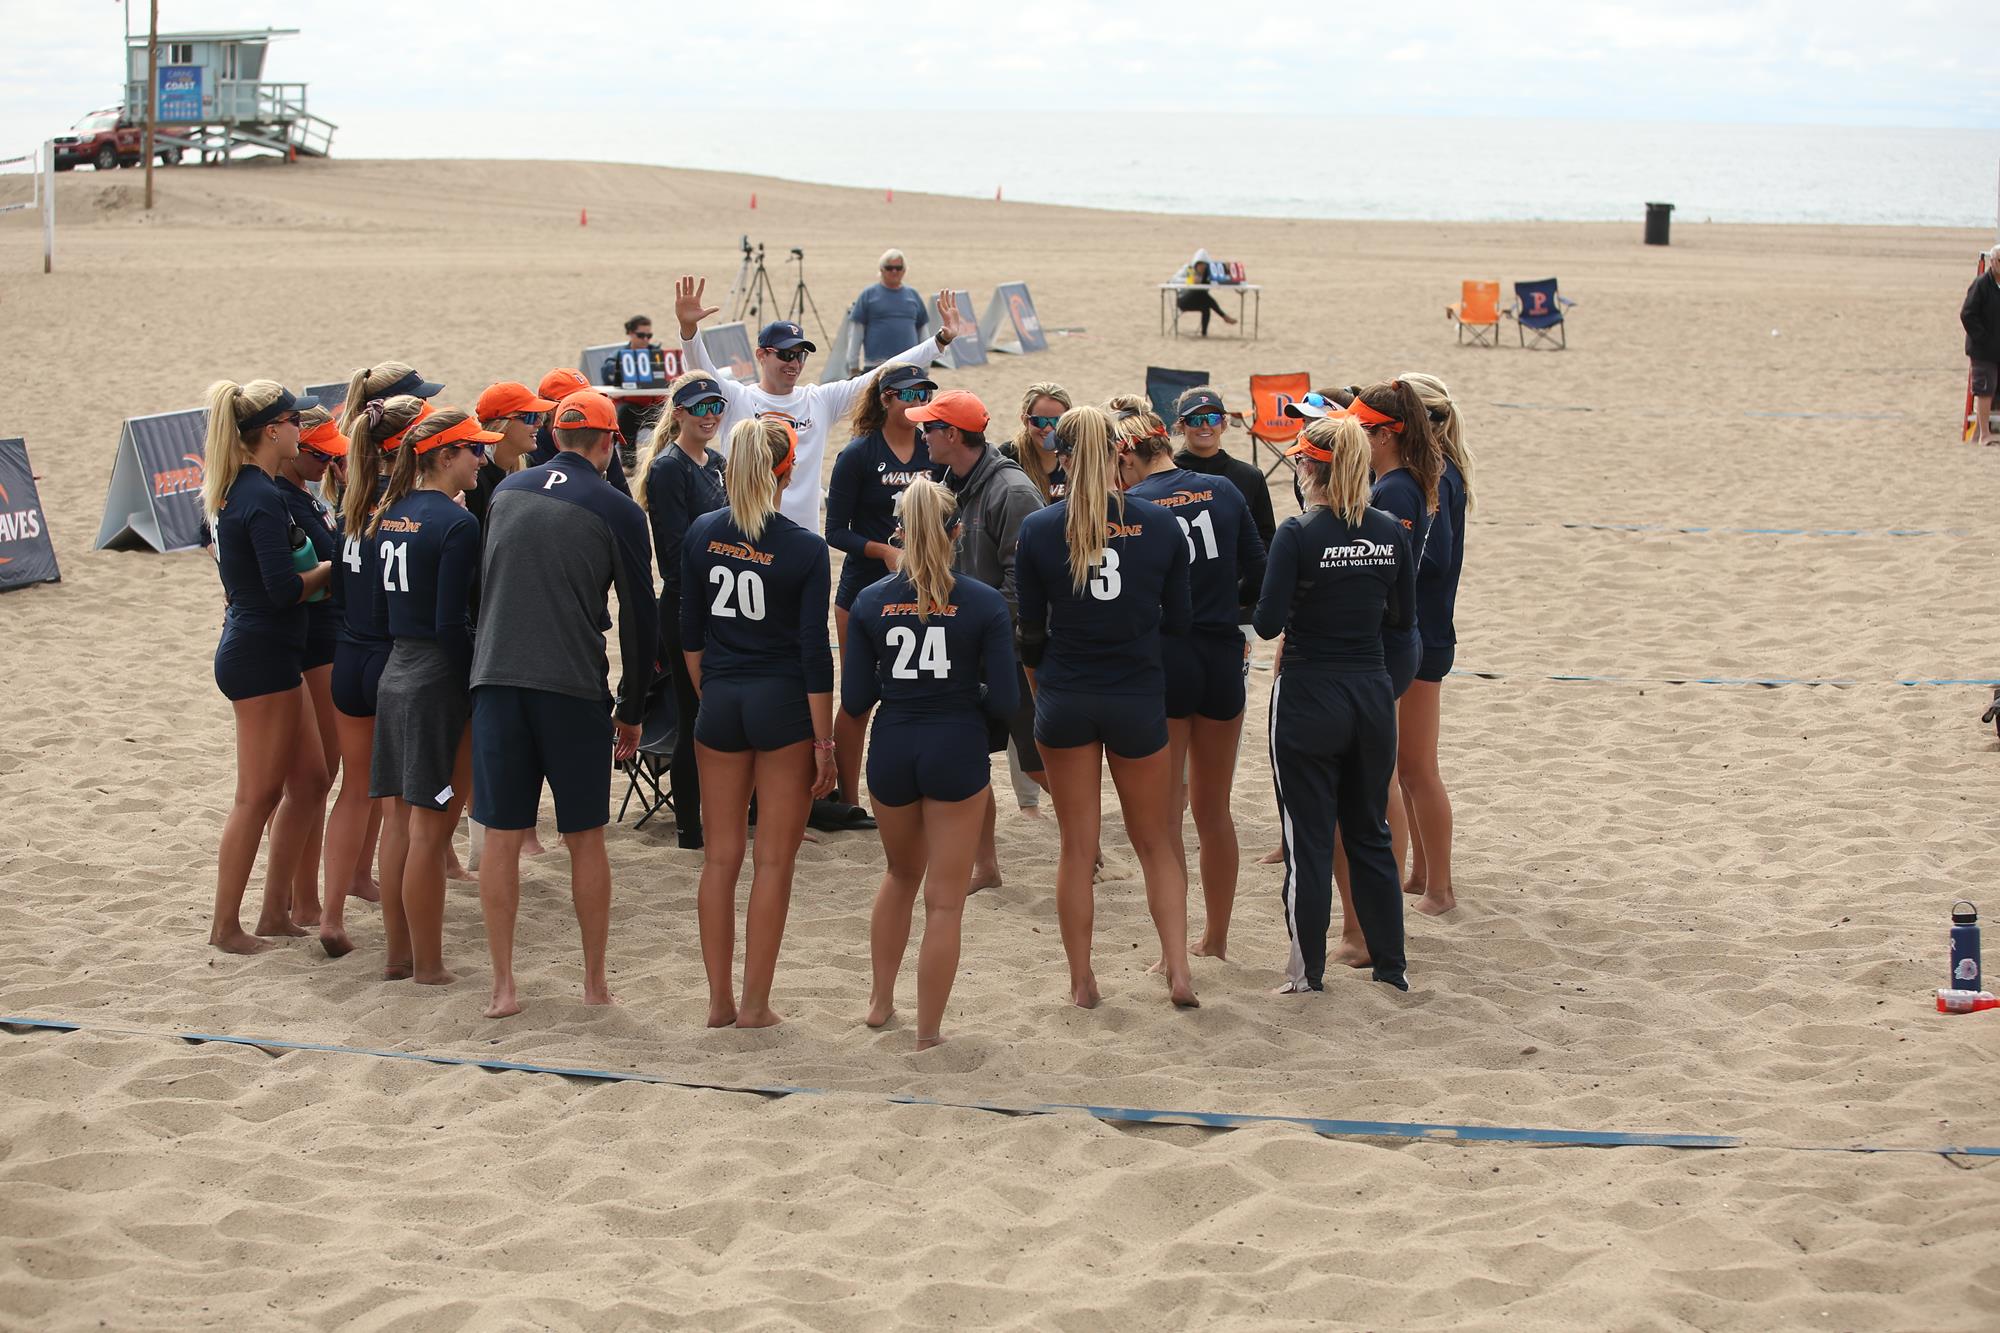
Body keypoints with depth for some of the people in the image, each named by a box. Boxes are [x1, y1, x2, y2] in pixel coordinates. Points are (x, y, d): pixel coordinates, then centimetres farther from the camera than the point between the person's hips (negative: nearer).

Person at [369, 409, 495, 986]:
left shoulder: (389, 514, 9)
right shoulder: (456, 523, -15)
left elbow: (387, 596, 12)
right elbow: (452, 621, -17)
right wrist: (475, 695, -10)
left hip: (395, 672, 8)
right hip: (439, 679, -8)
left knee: (400, 819, 13)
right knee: (430, 827, -2)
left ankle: (398, 954, 21)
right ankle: (428, 965, 4)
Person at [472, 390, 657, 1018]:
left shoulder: (506, 492, 11)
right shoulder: (617, 511, -1)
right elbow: (640, 615, 2)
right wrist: (632, 711, 11)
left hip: (496, 681, 3)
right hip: (574, 687, -3)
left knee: (502, 836, 6)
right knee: (586, 839, 9)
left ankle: (503, 986, 6)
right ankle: (596, 981, 15)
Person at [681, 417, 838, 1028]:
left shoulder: (701, 535, 0)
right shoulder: (805, 549, -11)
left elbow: (690, 633, 6)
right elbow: (814, 650, -11)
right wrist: (824, 741, -6)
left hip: (720, 703, 4)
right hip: (784, 705, -3)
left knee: (720, 857, 11)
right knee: (774, 862, 4)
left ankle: (719, 1000, 15)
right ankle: (755, 1003, 6)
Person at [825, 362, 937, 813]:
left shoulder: (934, 452, 4)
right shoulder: (858, 455, -7)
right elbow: (836, 530, -8)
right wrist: (883, 550, -22)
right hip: (865, 590, -3)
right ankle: (847, 798, 15)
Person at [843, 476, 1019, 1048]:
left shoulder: (870, 601, -3)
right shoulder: (985, 604, -9)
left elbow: (854, 701, -3)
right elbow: (1003, 701, -10)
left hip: (892, 749, 3)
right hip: (957, 753, -3)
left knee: (901, 874, 28)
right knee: (944, 902, 6)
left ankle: (881, 1000, 35)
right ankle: (928, 1034, 11)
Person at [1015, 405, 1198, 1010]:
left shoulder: (1037, 530, -7)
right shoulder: (1160, 525, -5)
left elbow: (1030, 631, -1)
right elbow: (1179, 619, 3)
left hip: (1065, 701, 0)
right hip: (1138, 700, 0)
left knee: (1077, 847, 10)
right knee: (1158, 842, 13)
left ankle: (1082, 981, 15)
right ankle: (1177, 970, 2)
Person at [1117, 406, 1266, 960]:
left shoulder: (1129, 507, -8)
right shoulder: (1223, 492, 4)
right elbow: (1257, 576, 7)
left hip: (1161, 662, -4)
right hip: (1222, 660, 4)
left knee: (1163, 812, 3)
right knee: (1214, 808, 17)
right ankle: (1216, 937, 26)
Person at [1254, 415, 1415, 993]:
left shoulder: (1298, 534, -15)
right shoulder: (1391, 531, 0)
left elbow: (1268, 624, -17)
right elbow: (1404, 617, 8)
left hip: (1309, 696, -5)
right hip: (1373, 693, 5)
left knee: (1308, 838, 4)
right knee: (1369, 832, 17)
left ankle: (1307, 970, 10)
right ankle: (1390, 962, 21)